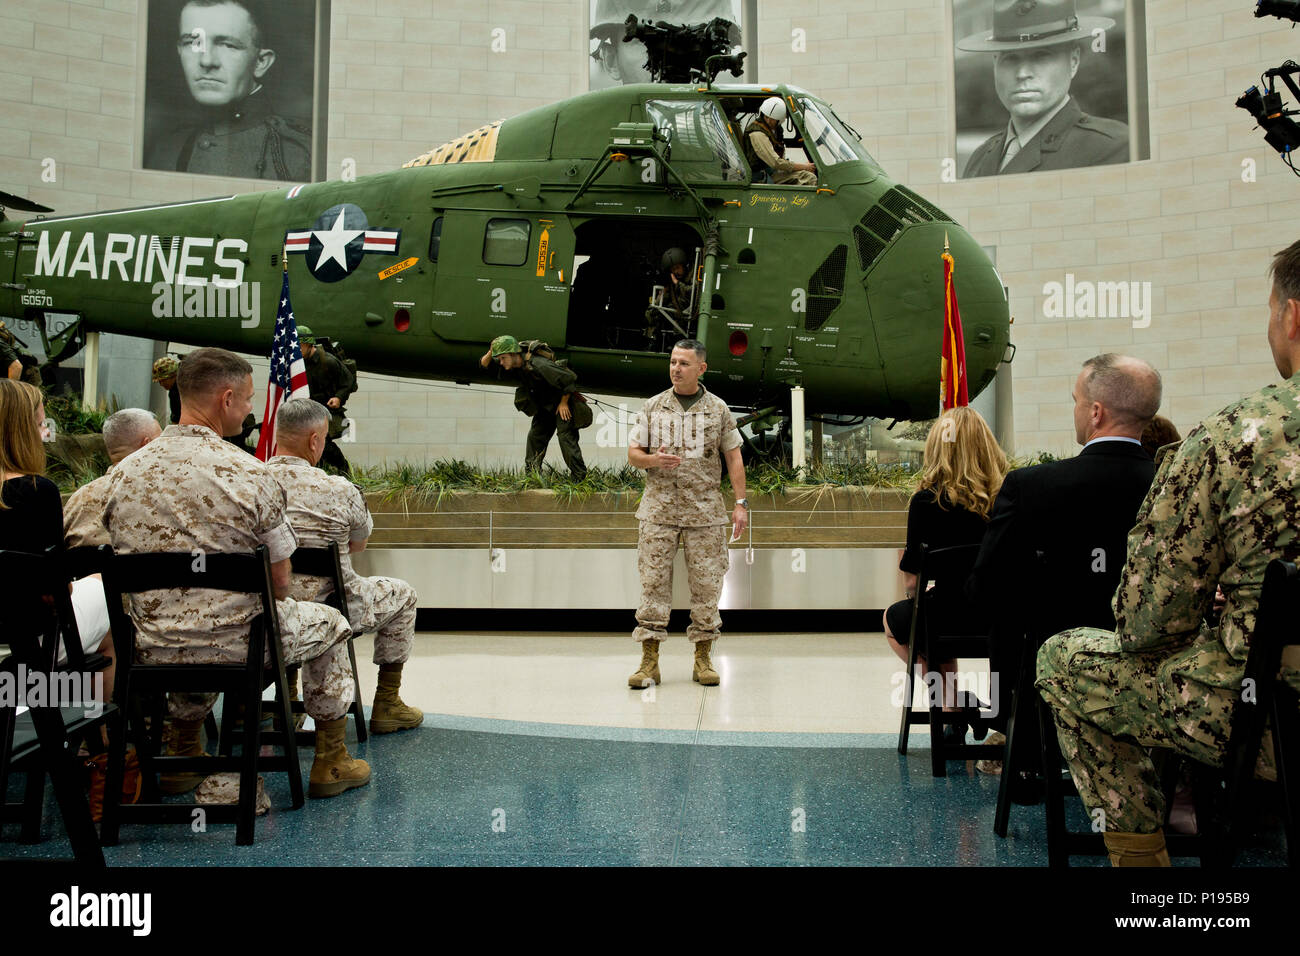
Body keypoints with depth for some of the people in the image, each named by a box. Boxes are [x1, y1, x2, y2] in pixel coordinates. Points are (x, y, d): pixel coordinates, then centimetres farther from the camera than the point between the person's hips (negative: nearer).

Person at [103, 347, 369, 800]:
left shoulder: (125, 472, -2)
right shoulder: (249, 473, -17)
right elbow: (279, 580, -11)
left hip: (153, 646, 6)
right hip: (237, 644, -5)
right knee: (329, 624, 23)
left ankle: (183, 756, 46)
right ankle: (330, 763, 30)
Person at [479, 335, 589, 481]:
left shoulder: (538, 365, -34)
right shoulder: (510, 365, -10)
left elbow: (570, 378, -31)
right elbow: (484, 365, 0)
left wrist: (564, 402, -20)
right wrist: (491, 352, -22)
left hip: (562, 399, -8)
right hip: (544, 405, 8)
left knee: (566, 436, -16)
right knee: (535, 436, 3)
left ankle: (578, 478, -15)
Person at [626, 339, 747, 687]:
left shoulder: (718, 409, 6)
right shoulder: (653, 406, 8)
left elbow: (733, 457, 7)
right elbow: (633, 454, 8)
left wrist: (741, 503, -1)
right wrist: (654, 459, -14)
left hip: (706, 512, 0)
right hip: (659, 509, 0)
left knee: (706, 585, 2)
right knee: (653, 583, -2)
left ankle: (702, 660, 12)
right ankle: (649, 662, 3)